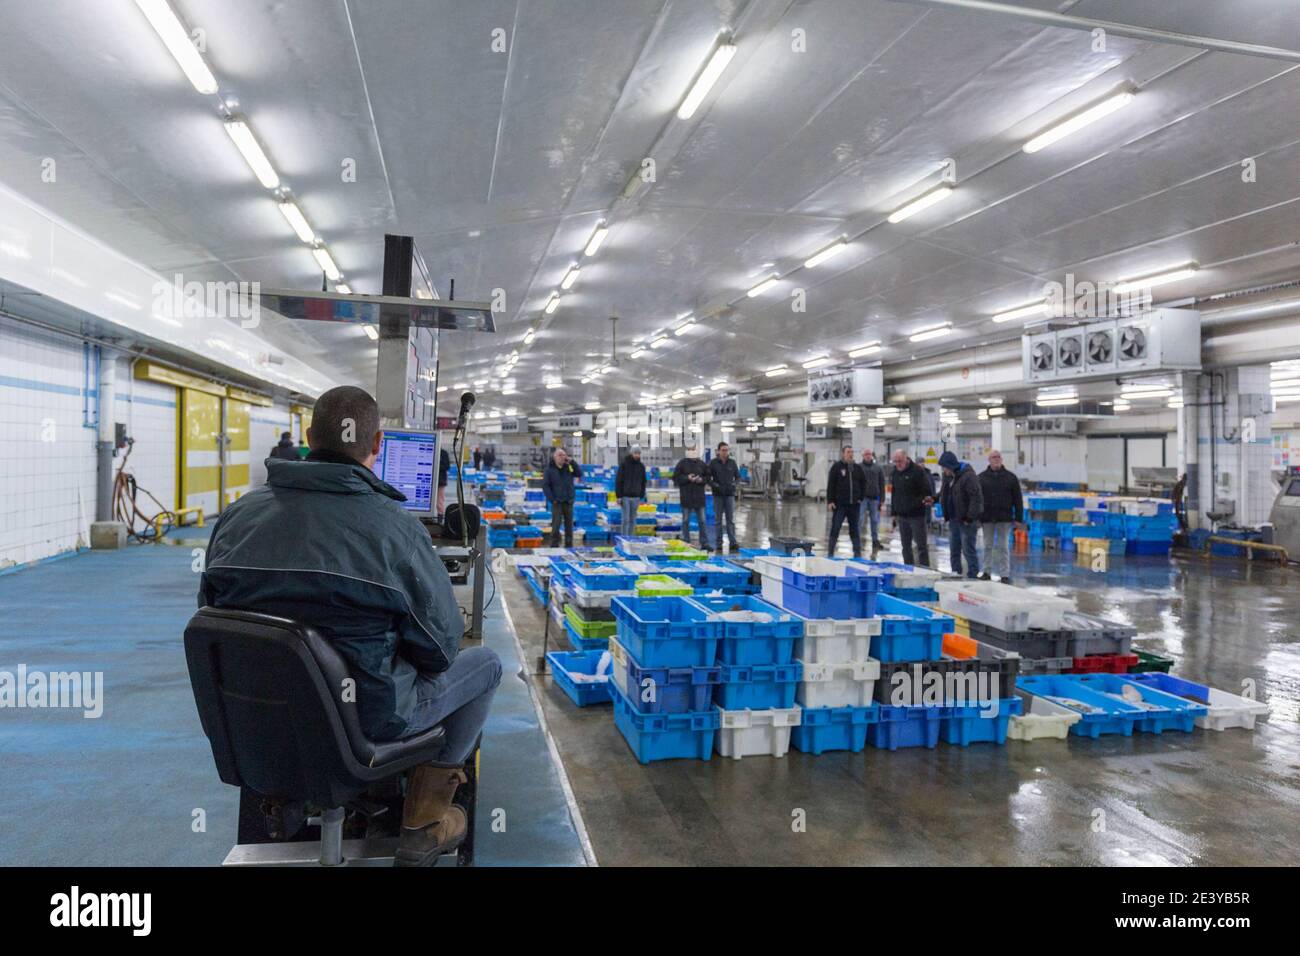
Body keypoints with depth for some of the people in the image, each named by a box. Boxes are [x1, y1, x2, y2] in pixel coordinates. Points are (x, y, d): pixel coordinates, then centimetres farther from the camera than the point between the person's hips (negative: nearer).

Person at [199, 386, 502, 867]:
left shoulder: (238, 514, -4)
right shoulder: (394, 525, -19)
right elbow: (439, 648, -12)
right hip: (362, 718, -6)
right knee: (486, 662, 16)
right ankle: (423, 819, 14)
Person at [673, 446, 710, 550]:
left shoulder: (702, 464, 7)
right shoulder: (682, 463, -2)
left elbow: (708, 477, 12)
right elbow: (676, 477, -4)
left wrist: (701, 480, -8)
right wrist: (687, 478, -16)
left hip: (699, 496, 2)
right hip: (686, 496, -2)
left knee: (702, 521, 5)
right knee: (686, 520, 5)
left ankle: (704, 543, 8)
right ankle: (686, 542, 12)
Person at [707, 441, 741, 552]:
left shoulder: (732, 462, 5)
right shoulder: (713, 463, -1)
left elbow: (738, 476, 11)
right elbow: (708, 478, 0)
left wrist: (735, 485, -8)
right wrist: (716, 486, -14)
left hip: (730, 494, 1)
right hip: (718, 495, -1)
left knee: (731, 519, -1)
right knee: (718, 520, 4)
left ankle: (733, 542, 0)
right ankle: (719, 544, 8)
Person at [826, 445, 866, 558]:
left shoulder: (857, 467, 9)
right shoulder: (836, 467, -2)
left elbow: (863, 483, 18)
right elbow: (830, 485, -5)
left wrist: (860, 498, 9)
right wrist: (830, 501, -11)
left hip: (854, 504, 4)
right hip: (839, 504, -4)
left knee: (854, 529, 9)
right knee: (835, 528, -3)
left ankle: (858, 554, 13)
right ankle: (830, 552, 3)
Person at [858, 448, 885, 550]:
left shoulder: (878, 468, 9)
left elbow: (882, 485, 9)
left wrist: (882, 500, 3)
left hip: (874, 498, 2)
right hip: (862, 498, -2)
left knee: (875, 521, 6)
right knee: (860, 519, -5)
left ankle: (875, 541, 13)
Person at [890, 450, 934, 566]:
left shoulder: (918, 470, -10)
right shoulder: (895, 472, 10)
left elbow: (928, 490, -12)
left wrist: (928, 499, -31)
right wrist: (894, 513, 16)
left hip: (916, 515, -6)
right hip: (902, 515, 6)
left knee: (921, 545, -4)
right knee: (906, 546, 12)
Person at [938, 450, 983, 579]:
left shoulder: (968, 476, -20)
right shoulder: (948, 476, 9)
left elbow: (977, 498, -23)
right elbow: (944, 493, 22)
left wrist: (970, 517, -23)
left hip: (966, 520, -9)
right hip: (953, 519, 9)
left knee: (968, 549, -5)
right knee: (954, 549, 15)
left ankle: (973, 575, 3)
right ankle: (955, 573, 25)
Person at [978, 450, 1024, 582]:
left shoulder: (1010, 477, 4)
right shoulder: (981, 477, 4)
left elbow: (1018, 500, 3)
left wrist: (1019, 518, -2)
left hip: (1004, 518, -1)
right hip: (987, 518, 1)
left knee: (1003, 546, 2)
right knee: (988, 546, 8)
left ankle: (1004, 574, 6)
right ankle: (986, 571, 16)